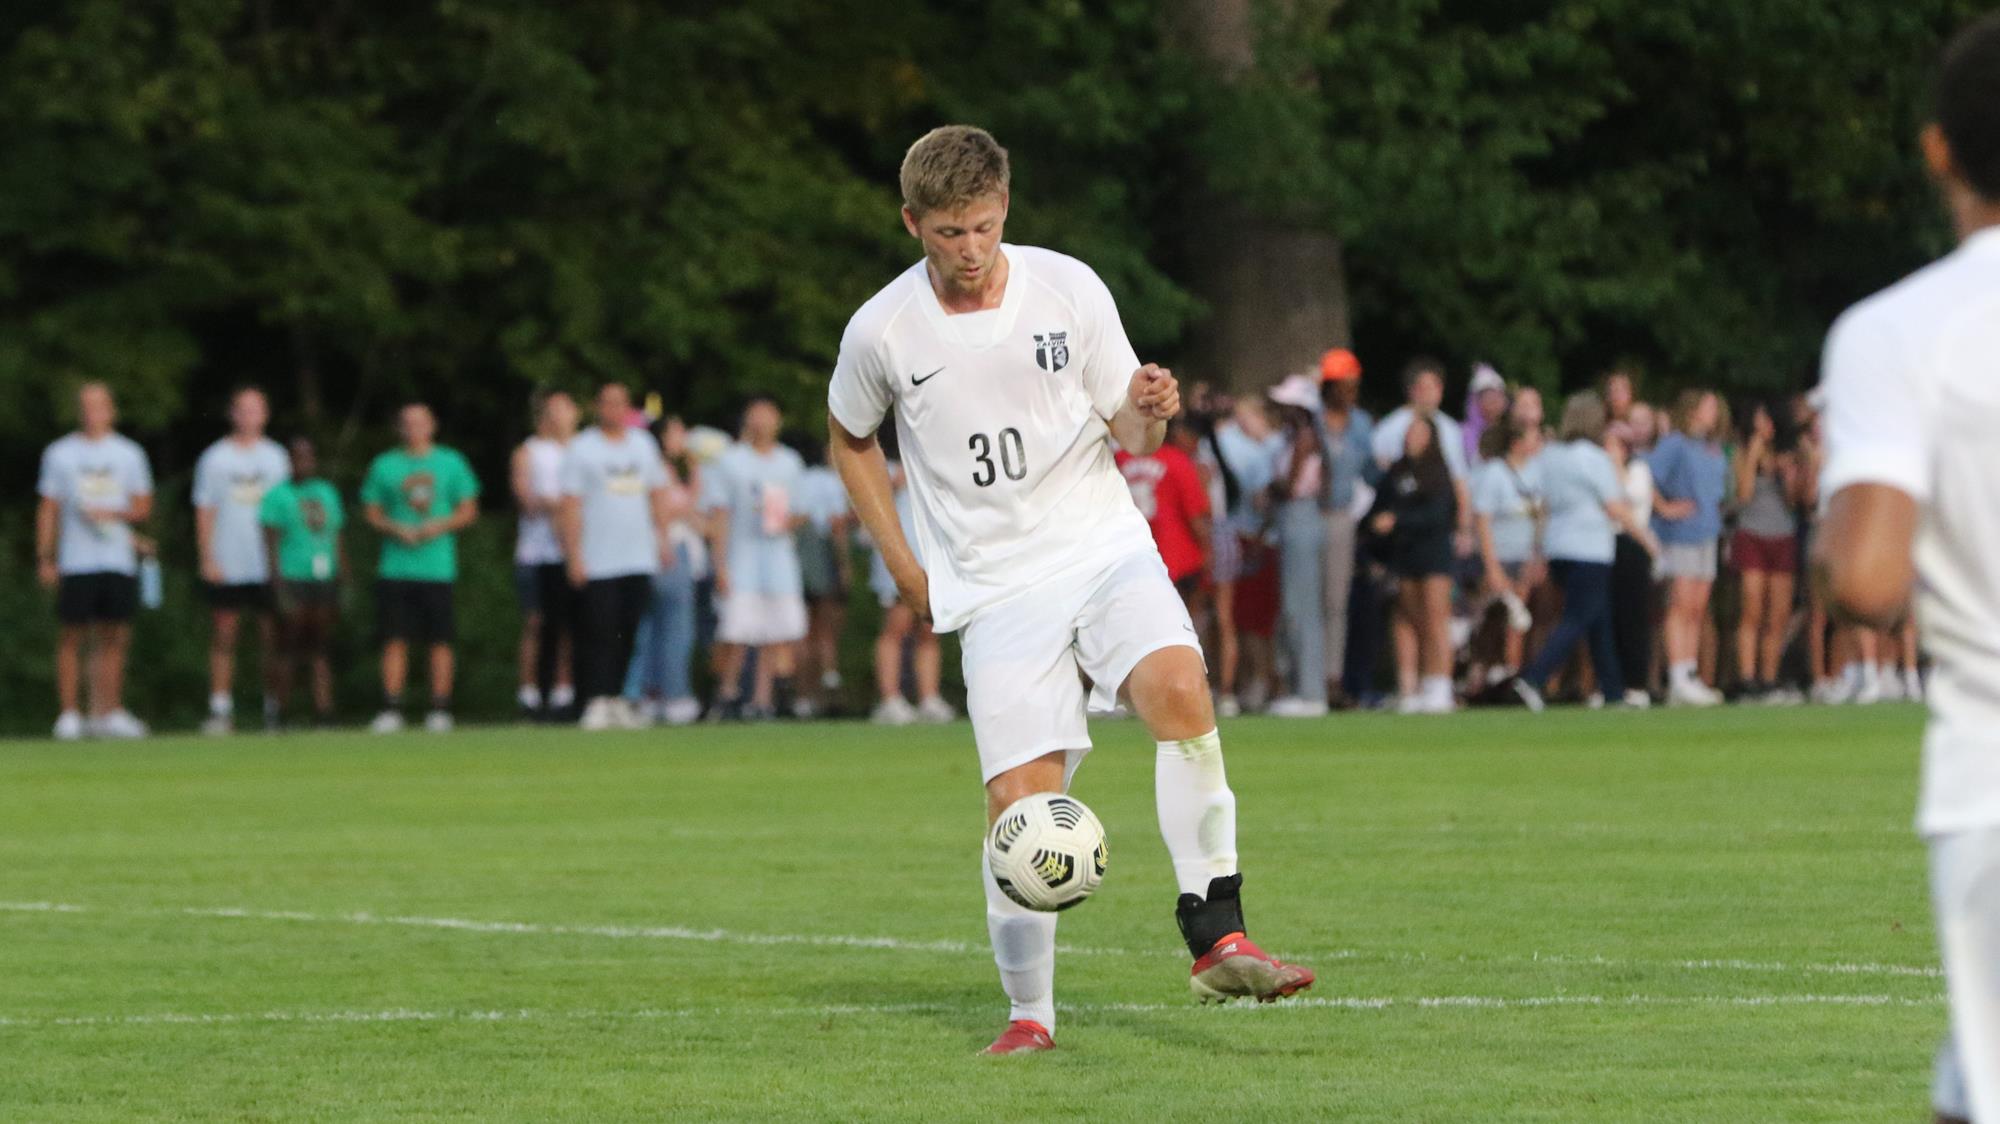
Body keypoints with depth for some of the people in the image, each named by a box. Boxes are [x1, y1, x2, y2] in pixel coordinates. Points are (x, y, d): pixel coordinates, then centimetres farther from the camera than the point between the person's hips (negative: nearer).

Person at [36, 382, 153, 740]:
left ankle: (108, 712, 6)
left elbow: (143, 507, 11)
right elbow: (48, 509, 7)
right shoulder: (59, 453, 7)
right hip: (75, 561, -2)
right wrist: (45, 558, 0)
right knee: (71, 637, -4)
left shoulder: (129, 453, 11)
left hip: (119, 561, 2)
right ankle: (69, 714, -1)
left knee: (114, 639, 1)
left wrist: (113, 513, -8)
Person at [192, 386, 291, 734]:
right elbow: (204, 512, 4)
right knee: (223, 637, -2)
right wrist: (207, 559, -4)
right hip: (225, 567, -1)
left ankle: (274, 709, 2)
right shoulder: (215, 458, 6)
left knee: (271, 637, -1)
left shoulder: (276, 457, 10)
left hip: (267, 566, 1)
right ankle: (221, 709, -1)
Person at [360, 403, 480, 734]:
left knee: (440, 641, -2)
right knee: (395, 640, -5)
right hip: (396, 567, 0)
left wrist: (440, 526, -8)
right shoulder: (384, 465, 10)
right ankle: (391, 709, -4)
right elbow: (371, 511, 10)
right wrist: (396, 529, -8)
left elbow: (468, 510, 10)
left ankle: (440, 708, 3)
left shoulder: (451, 463, 9)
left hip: (438, 566, 0)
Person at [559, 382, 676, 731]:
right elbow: (571, 505, -5)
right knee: (599, 633, -9)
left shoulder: (643, 443, 15)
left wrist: (663, 539, 13)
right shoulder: (581, 449, -1)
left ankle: (619, 701, 10)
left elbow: (657, 493, 22)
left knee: (633, 633, 3)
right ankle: (596, 702, -8)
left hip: (639, 558, 5)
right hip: (597, 562, -5)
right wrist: (574, 555, -11)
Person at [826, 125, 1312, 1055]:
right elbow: (852, 439, 18)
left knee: (1180, 690, -28)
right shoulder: (881, 332, -2)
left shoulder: (1068, 289, -1)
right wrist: (901, 562, 11)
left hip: (1104, 548, 0)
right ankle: (1029, 1014, 6)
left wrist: (1148, 414, -16)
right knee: (1020, 805, -11)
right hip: (996, 586, 0)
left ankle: (1216, 936, -26)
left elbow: (1129, 435, 7)